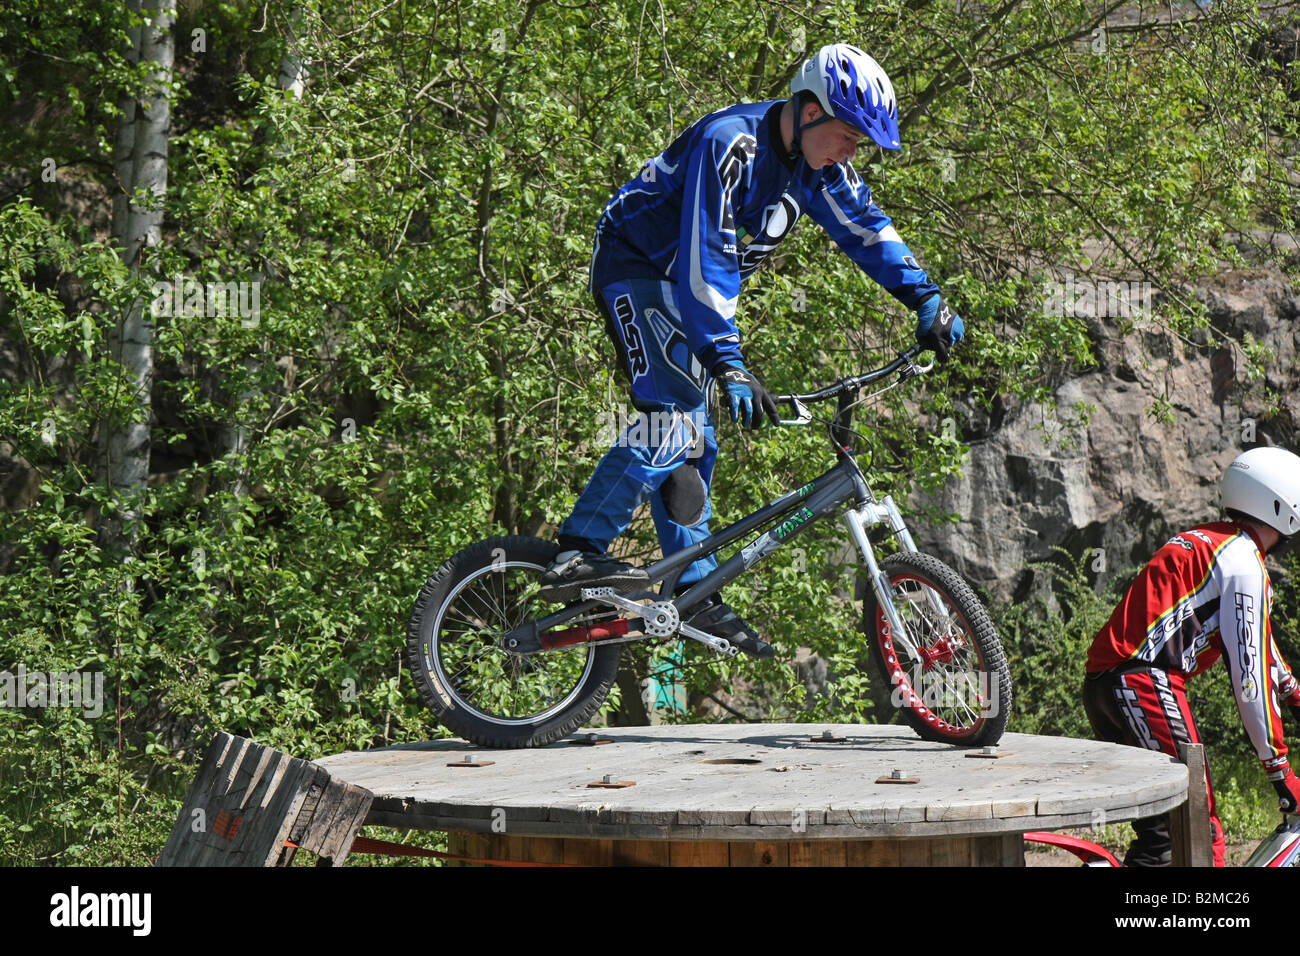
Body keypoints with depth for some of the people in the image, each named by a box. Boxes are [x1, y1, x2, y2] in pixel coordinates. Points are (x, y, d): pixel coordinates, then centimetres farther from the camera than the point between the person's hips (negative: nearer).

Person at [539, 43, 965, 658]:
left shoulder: (816, 163, -4)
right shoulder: (730, 146, -30)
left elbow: (866, 229, 7)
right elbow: (705, 260, -35)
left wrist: (928, 302, -3)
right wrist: (730, 366, -40)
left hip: (687, 293, 9)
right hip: (635, 267, -9)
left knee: (693, 443, 5)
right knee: (673, 412, -26)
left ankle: (693, 595, 7)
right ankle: (576, 555, -27)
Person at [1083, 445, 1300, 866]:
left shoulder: (1207, 541, 26)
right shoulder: (1243, 561, -4)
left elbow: (1254, 640, 40)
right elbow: (1248, 670, -9)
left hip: (1100, 684, 10)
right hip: (1144, 684, -10)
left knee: (1159, 835, 14)